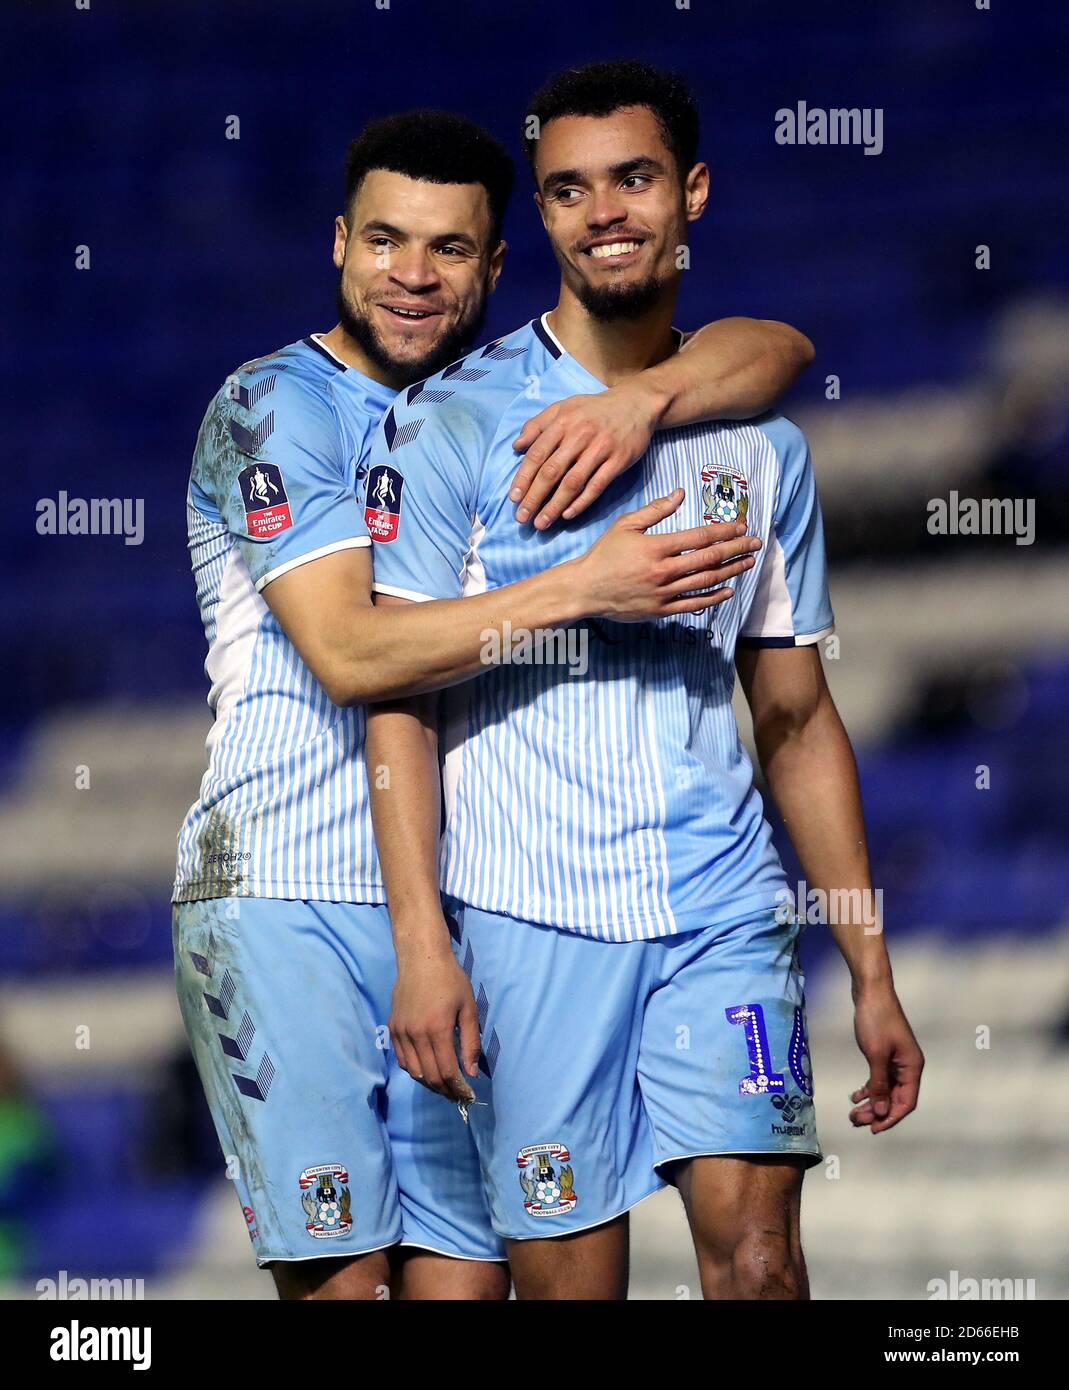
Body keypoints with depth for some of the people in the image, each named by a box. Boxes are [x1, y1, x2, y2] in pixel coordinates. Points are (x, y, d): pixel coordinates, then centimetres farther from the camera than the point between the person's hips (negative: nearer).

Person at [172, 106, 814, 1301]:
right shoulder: (274, 406, -2)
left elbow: (774, 349, 7)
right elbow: (348, 650, -16)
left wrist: (638, 403, -14)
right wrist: (582, 590, -22)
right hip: (284, 898, -5)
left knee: (467, 1270, 0)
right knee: (342, 1275, -10)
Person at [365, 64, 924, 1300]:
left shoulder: (760, 445, 13)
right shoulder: (454, 423, 2)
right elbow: (400, 696, -2)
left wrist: (872, 974, 12)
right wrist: (421, 944, -12)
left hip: (724, 903, 2)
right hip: (527, 919, -2)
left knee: (755, 1246, -14)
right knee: (567, 1276, 0)